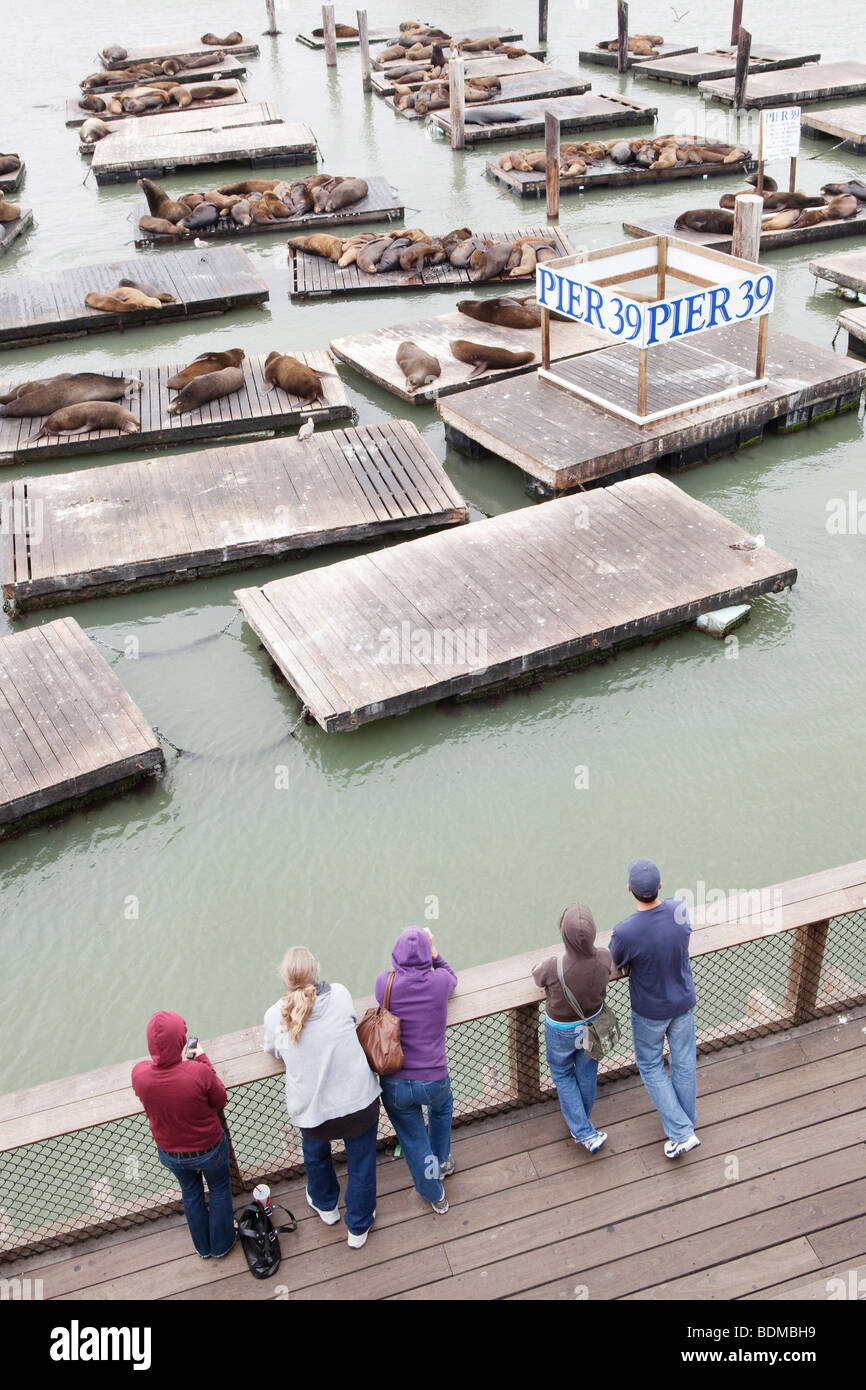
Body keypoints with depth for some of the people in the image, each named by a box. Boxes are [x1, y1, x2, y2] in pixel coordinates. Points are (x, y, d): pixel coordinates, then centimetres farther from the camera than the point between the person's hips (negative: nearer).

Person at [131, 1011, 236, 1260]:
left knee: (191, 1194, 32)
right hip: (209, 1149, -3)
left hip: (170, 1153, 3)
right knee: (220, 1190, 28)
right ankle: (221, 1245, 49)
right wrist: (203, 1061, -11)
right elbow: (220, 1101, -16)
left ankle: (203, 1247, 53)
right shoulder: (198, 1073, -37)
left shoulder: (139, 1074, -27)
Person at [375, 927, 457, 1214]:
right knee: (442, 1106, 37)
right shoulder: (440, 981, -11)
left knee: (414, 1142, 22)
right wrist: (434, 954, 12)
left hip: (396, 1085, -1)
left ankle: (436, 1196, 38)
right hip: (433, 1080, 1)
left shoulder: (384, 983, -12)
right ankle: (442, 1161, 55)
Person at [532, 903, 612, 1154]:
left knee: (562, 1073, 27)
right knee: (586, 1070, 29)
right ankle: (581, 1119, 52)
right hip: (592, 1022, 3)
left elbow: (537, 976, -14)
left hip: (561, 1030, -3)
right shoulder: (604, 957, -30)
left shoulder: (554, 968, -40)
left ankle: (584, 1133, 26)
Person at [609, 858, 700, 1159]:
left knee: (650, 1066, 22)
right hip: (683, 1000, 4)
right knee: (684, 1060, 25)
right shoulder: (680, 908, -25)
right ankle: (686, 1118, 47)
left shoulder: (624, 932, -37)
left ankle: (681, 1132, 23)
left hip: (650, 1009, -4)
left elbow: (617, 965, -13)